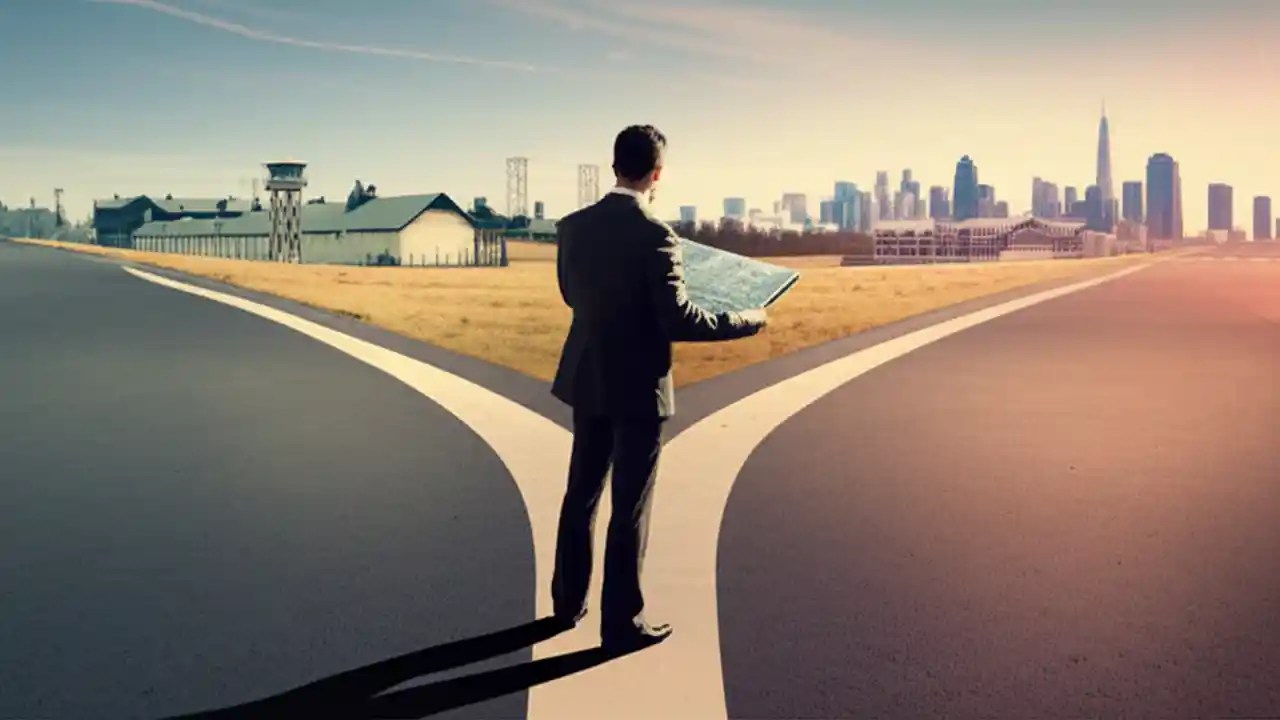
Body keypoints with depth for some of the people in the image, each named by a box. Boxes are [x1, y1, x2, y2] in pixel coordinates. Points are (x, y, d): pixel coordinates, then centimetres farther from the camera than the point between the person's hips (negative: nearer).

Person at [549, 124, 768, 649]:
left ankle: (568, 602, 32)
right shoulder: (654, 235, -20)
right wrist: (746, 321, -7)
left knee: (581, 493, 19)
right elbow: (678, 321, -20)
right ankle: (621, 623, 15)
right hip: (636, 387, -6)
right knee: (630, 508, 5)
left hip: (587, 380, 6)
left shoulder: (573, 226, -1)